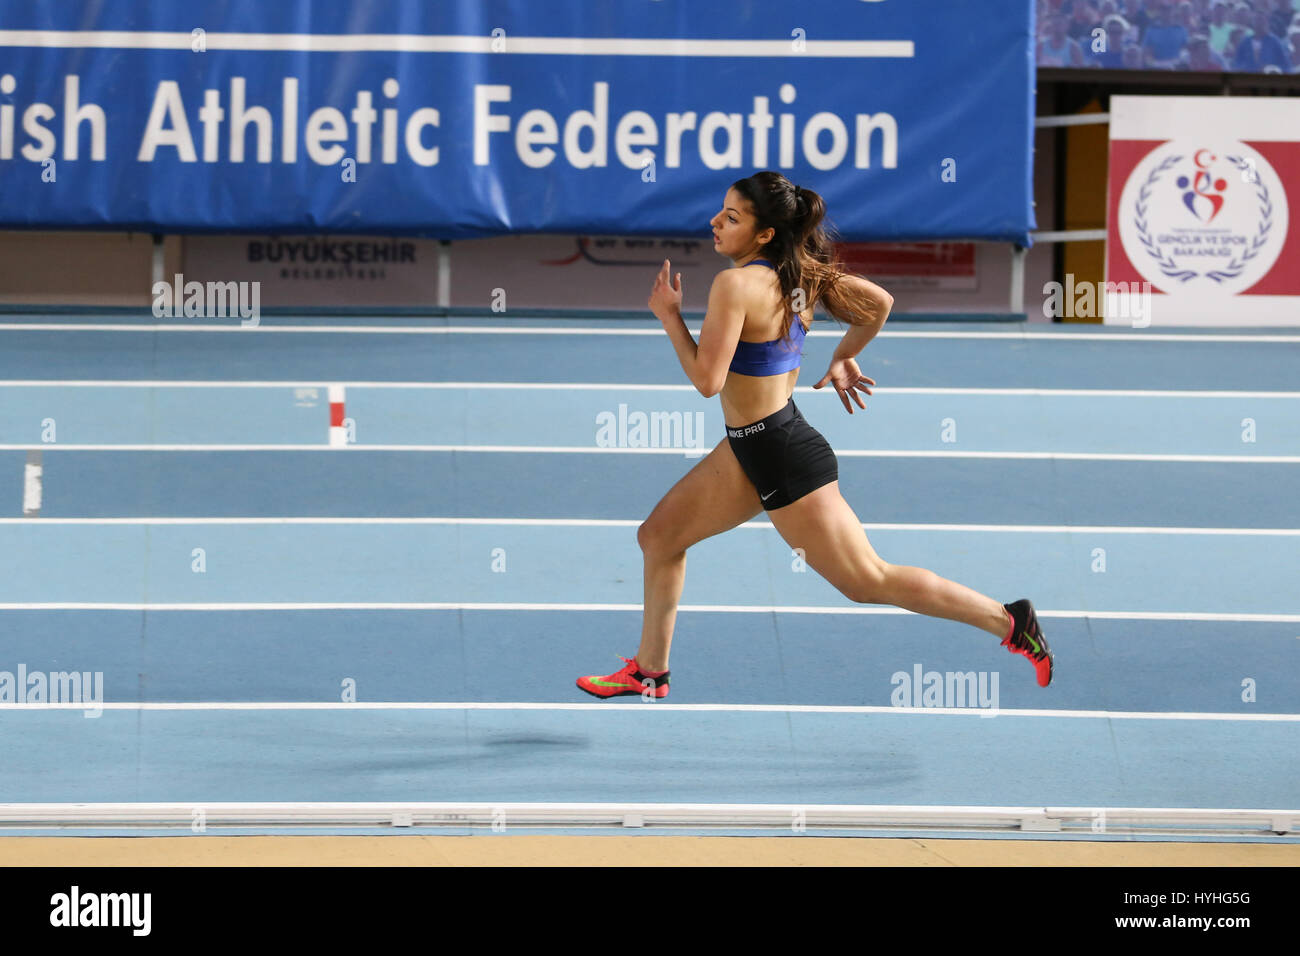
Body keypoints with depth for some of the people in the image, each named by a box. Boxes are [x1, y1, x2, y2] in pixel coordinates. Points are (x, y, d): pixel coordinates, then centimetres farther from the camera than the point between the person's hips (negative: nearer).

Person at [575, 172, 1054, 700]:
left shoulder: (736, 284, -24)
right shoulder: (801, 272, 0)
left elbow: (708, 380, -25)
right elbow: (879, 302, 5)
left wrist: (669, 316, -13)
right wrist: (843, 359, 19)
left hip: (785, 458, -10)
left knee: (869, 582, -1)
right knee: (659, 536, 16)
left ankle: (1009, 621, 4)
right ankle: (649, 672, 28)